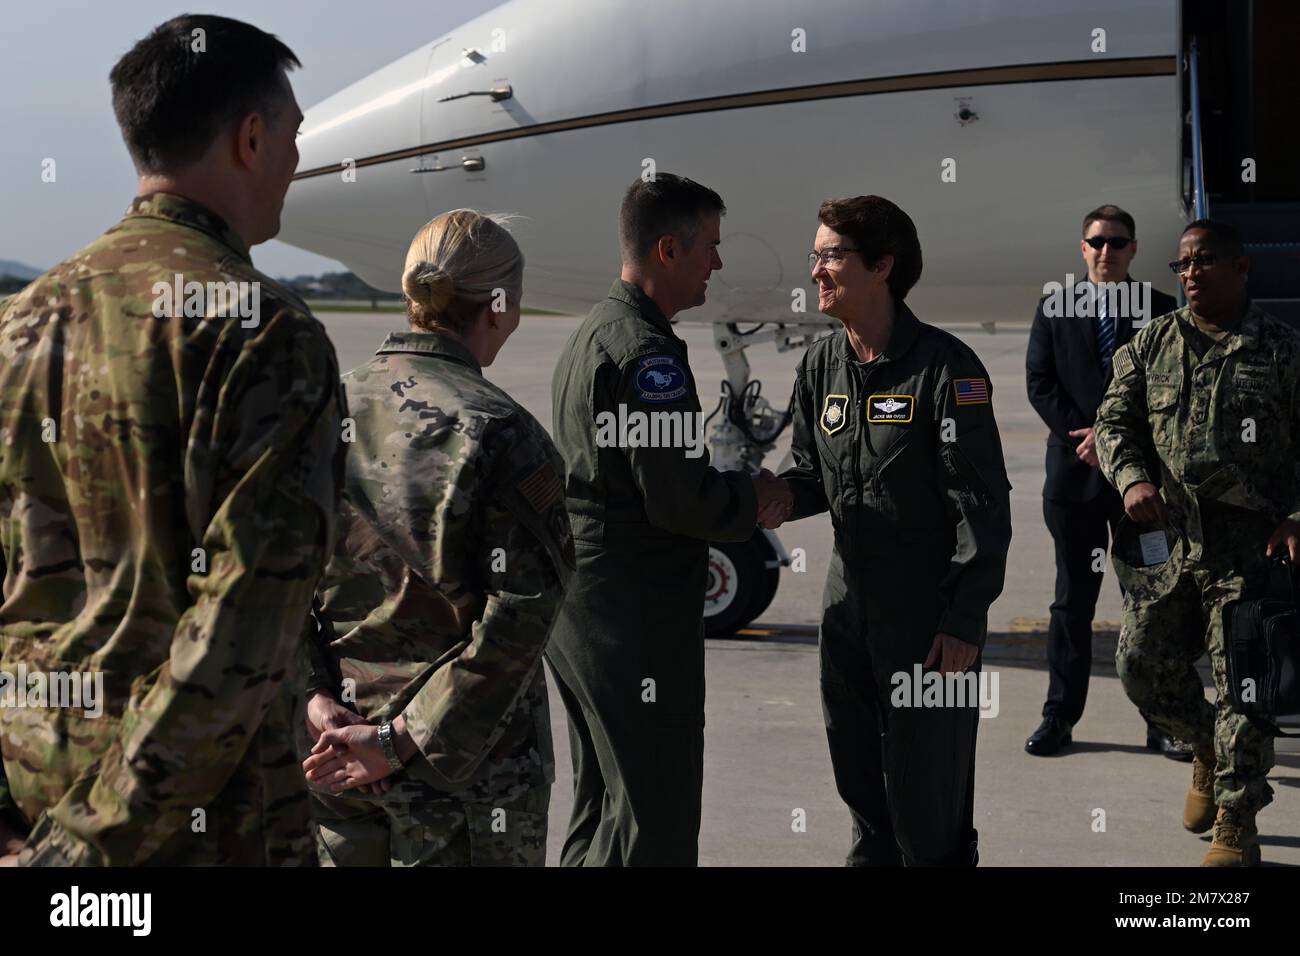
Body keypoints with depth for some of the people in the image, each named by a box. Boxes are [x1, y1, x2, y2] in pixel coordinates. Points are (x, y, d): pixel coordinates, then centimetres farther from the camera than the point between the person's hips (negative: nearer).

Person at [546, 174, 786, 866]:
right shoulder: (647, 352, -18)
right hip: (635, 621, -11)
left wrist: (732, 489, 12)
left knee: (601, 805, 19)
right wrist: (754, 495, -4)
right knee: (655, 820, -5)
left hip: (577, 608, 11)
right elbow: (680, 499, -23)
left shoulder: (591, 334, 15)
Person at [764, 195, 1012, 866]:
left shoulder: (944, 367, -15)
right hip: (848, 601, 7)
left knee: (927, 792, 1)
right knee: (858, 777, 17)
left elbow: (984, 507, -15)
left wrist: (965, 620, -17)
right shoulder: (820, 365, 6)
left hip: (930, 610, -6)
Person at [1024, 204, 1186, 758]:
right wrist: (1083, 437, -10)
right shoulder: (1054, 310, 7)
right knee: (1073, 599, 6)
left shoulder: (1161, 311, 4)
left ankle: (1163, 722, 7)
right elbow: (1039, 384, 1)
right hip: (1074, 471, 1)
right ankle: (1060, 717, 12)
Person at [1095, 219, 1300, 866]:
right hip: (1167, 539, 4)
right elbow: (1115, 419, 9)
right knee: (1142, 665, 4)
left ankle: (1236, 825, 12)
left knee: (1242, 679, -2)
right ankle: (1207, 747, 35)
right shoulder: (1152, 343, 9)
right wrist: (1133, 478, -11)